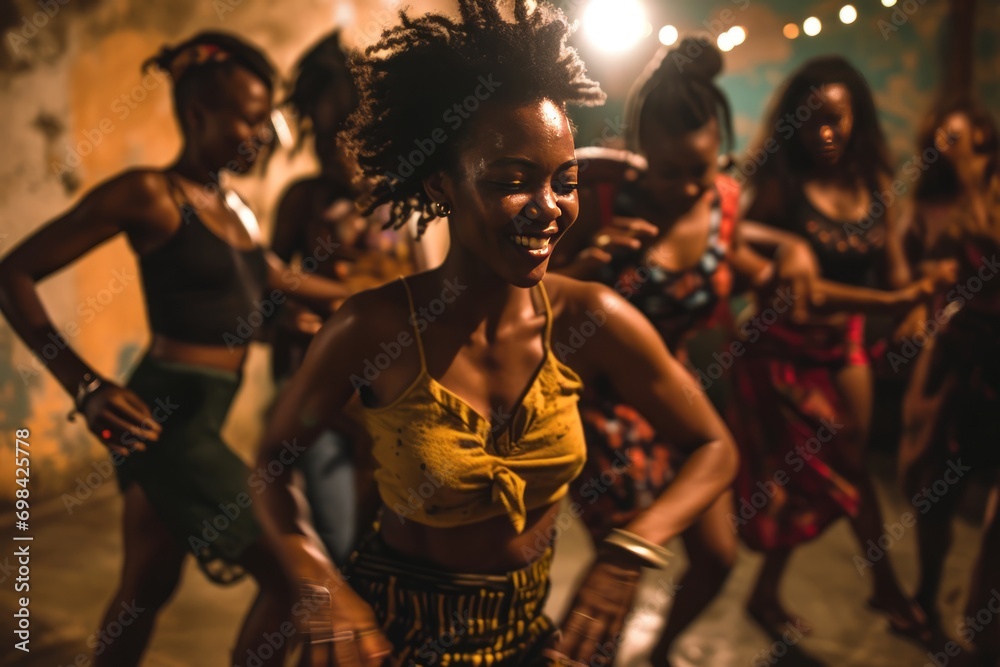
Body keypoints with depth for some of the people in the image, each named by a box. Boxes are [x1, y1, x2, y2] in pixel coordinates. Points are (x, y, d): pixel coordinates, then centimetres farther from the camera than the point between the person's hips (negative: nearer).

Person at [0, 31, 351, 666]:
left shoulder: (231, 204, 12)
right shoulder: (149, 193, -12)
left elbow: (273, 279, 29)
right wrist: (86, 386, -18)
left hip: (199, 418, 8)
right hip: (169, 415, -8)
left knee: (148, 587, 18)